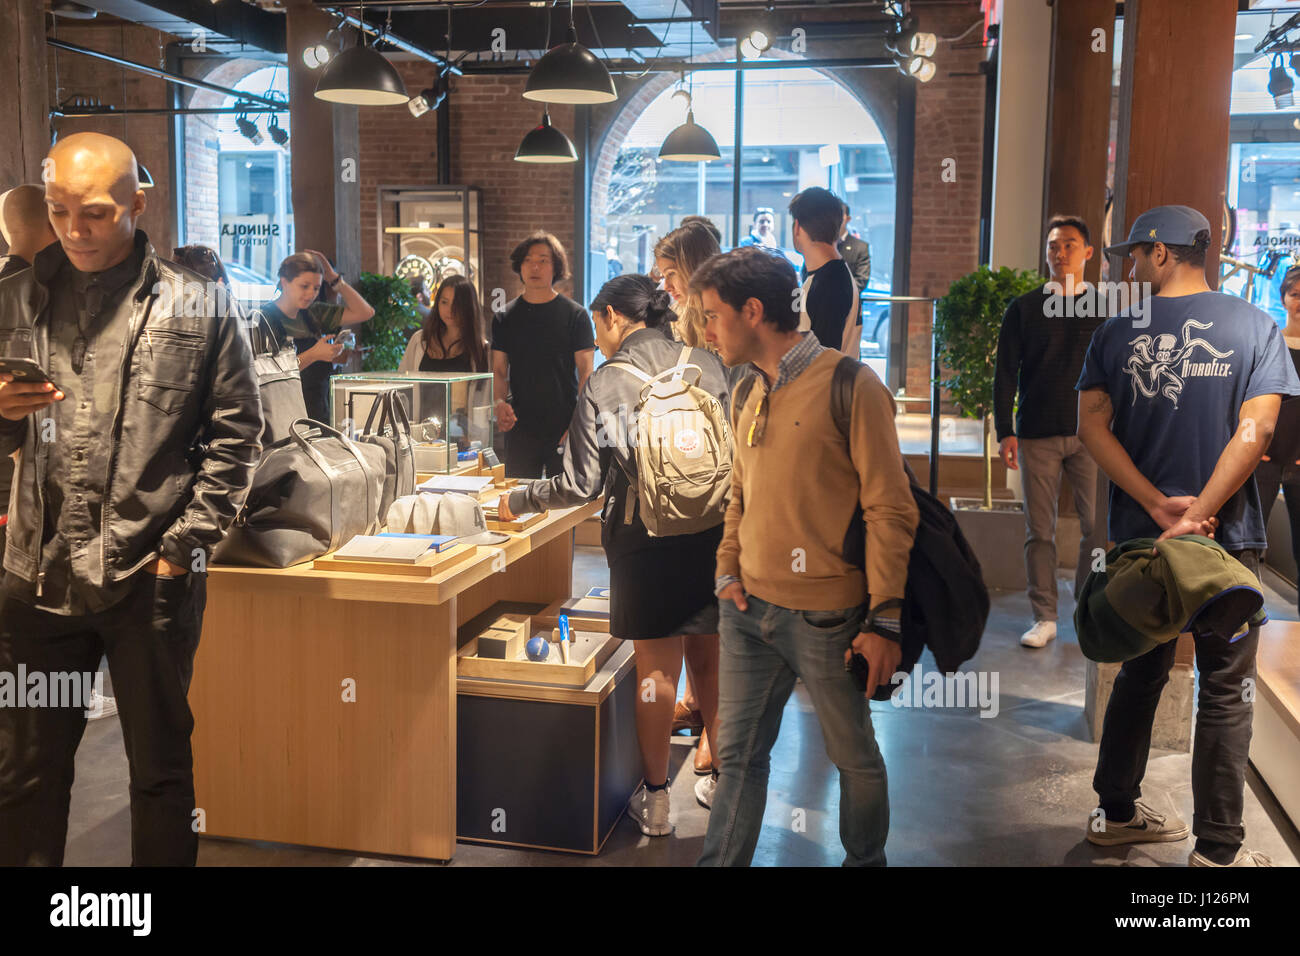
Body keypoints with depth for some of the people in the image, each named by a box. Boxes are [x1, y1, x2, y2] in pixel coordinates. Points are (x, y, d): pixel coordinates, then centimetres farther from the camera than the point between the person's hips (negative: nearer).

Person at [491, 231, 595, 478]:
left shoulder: (575, 314, 0)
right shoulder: (505, 317, 9)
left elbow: (586, 372, -3)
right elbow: (499, 371, 10)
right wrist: (500, 402, -11)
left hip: (565, 429, -2)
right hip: (521, 428, 2)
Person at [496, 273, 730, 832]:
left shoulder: (602, 385, -8)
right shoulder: (708, 367, 1)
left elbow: (581, 485, -8)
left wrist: (519, 501, 7)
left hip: (645, 540, -3)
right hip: (712, 534, 3)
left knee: (656, 668, 7)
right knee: (710, 660, 16)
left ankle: (655, 798, 18)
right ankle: (722, 780, 29)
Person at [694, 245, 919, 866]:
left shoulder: (850, 385, -11)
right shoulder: (747, 395, 11)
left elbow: (890, 510, -12)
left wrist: (885, 620, -15)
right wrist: (727, 571, 6)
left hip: (826, 618, -5)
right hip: (748, 608, 6)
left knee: (854, 757, 12)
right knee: (738, 754, 10)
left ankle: (865, 861, 34)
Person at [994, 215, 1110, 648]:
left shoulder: (1105, 310, 8)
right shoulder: (1023, 309, 6)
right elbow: (1005, 373, 4)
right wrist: (1005, 431, -3)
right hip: (1037, 435, 0)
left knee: (1098, 527, -1)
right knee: (1039, 531, 2)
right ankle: (1044, 617, 10)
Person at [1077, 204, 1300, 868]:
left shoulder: (1117, 332, 1)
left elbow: (1092, 427, -8)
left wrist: (1159, 505, -13)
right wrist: (1199, 512, -15)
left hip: (1139, 534, 3)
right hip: (1227, 538, -2)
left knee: (1140, 672, 17)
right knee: (1225, 691, 6)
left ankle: (1116, 813, 28)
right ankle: (1216, 849, 12)